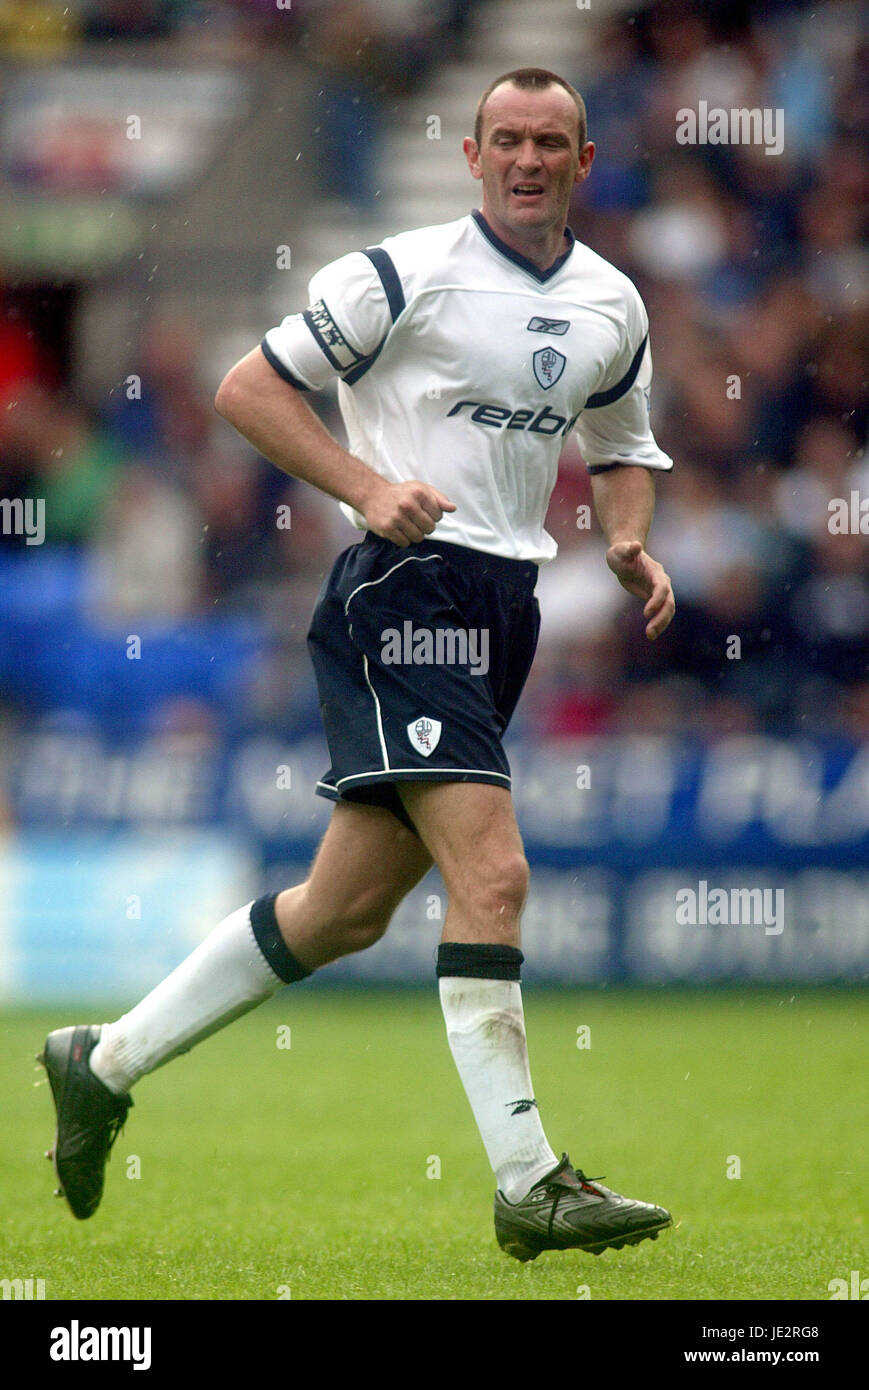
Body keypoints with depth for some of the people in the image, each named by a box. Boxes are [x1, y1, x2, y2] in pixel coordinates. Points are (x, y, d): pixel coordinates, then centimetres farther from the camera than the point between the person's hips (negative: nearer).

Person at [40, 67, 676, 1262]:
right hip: (405, 591, -7)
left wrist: (630, 542, 8)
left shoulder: (612, 307, 13)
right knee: (490, 873, -18)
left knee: (349, 908, 10)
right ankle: (529, 1186, -17)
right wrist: (366, 487, -15)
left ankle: (106, 1063, 24)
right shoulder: (404, 275, -6)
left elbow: (622, 448, 28)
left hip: (506, 608, 7)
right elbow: (249, 387, -3)